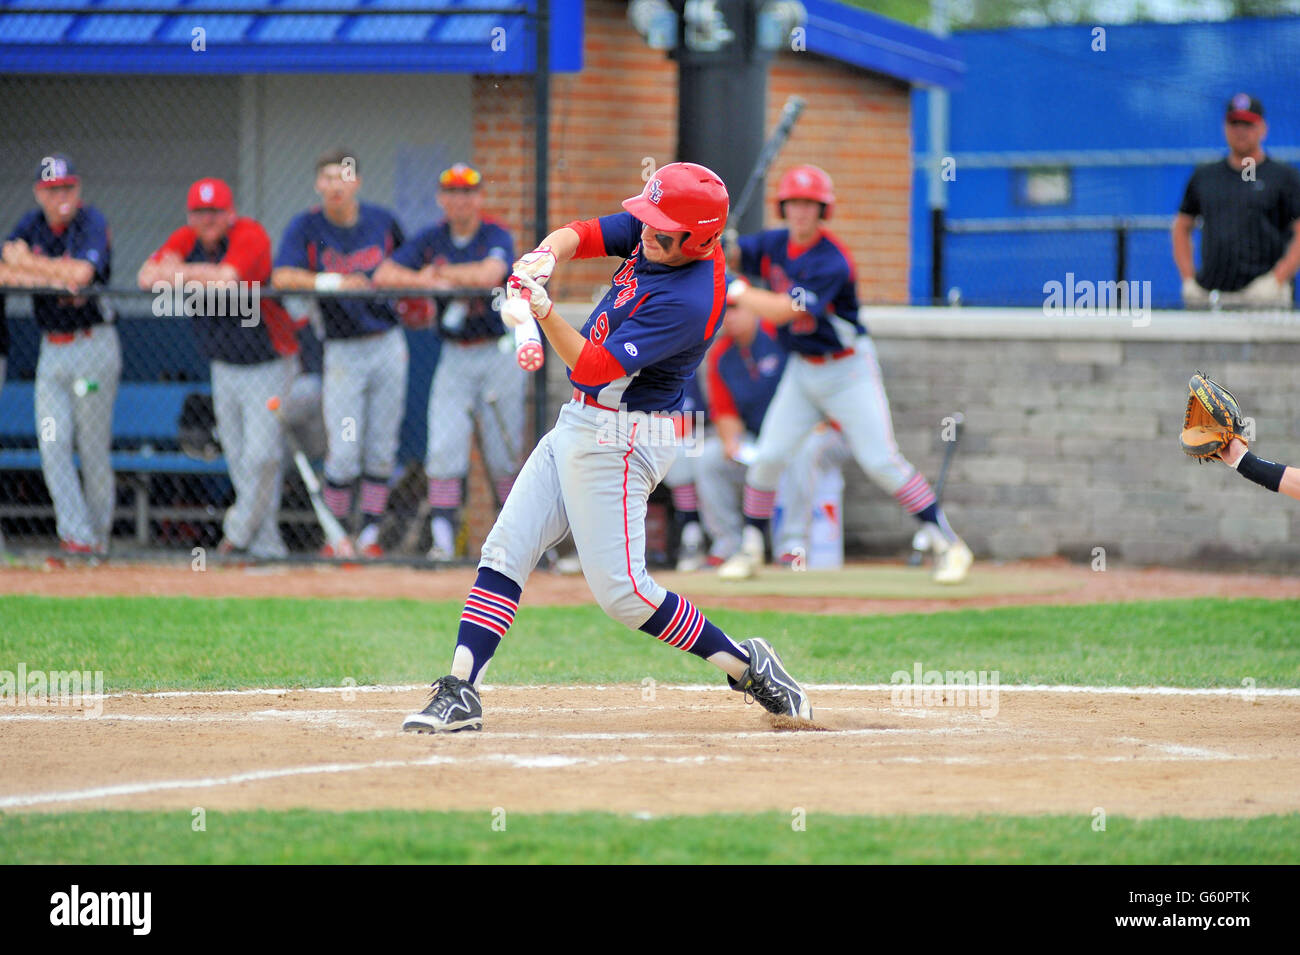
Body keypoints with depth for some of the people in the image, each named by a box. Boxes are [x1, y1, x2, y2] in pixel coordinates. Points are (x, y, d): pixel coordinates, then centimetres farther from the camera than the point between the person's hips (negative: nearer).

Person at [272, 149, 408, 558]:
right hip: (343, 352, -3)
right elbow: (282, 277, -19)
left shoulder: (383, 221, 3)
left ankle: (370, 536, 12)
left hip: (388, 344, 3)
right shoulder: (306, 226, -6)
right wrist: (334, 283, -29)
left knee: (381, 450, 4)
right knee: (344, 454, -8)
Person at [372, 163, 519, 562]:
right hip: (454, 357, 3)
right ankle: (443, 537, -8)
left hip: (500, 353, -3)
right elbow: (383, 275, -2)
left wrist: (439, 273, -15)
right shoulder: (431, 240, 4)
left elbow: (489, 274, -28)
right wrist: (424, 281, -19)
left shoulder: (496, 238, -8)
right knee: (444, 447, -8)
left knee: (503, 454, 1)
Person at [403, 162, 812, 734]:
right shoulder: (649, 231, -2)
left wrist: (544, 312, -38)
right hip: (578, 424, 9)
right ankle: (460, 694, 2)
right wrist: (546, 256, -20)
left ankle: (746, 665, 7)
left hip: (619, 439, -9)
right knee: (504, 552, 3)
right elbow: (580, 235, 2)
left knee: (620, 590, -8)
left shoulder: (689, 301, -27)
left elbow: (593, 367, -27)